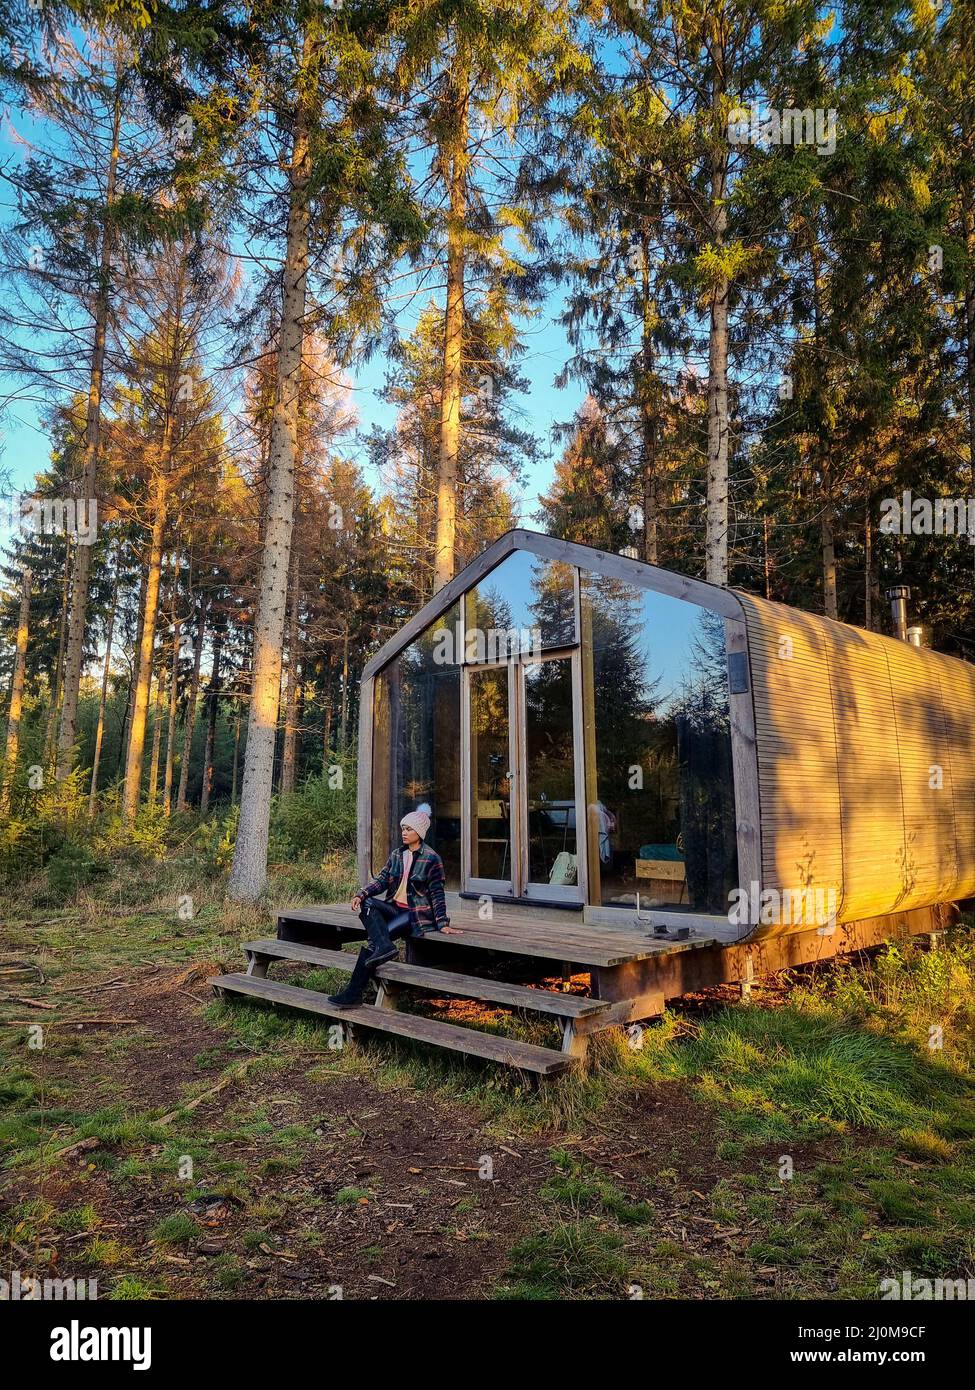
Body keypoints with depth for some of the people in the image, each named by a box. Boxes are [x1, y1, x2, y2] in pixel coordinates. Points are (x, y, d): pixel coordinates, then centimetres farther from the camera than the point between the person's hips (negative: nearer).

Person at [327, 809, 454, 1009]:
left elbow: (437, 893, -6)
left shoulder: (431, 858, -7)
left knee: (374, 938, -23)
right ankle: (384, 946, -40)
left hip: (417, 913, -7)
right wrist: (361, 895, -14)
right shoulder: (397, 854, 11)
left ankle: (354, 993, -21)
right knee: (367, 904, -23)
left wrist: (442, 923, -12)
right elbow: (382, 879, 4)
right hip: (395, 907, 7)